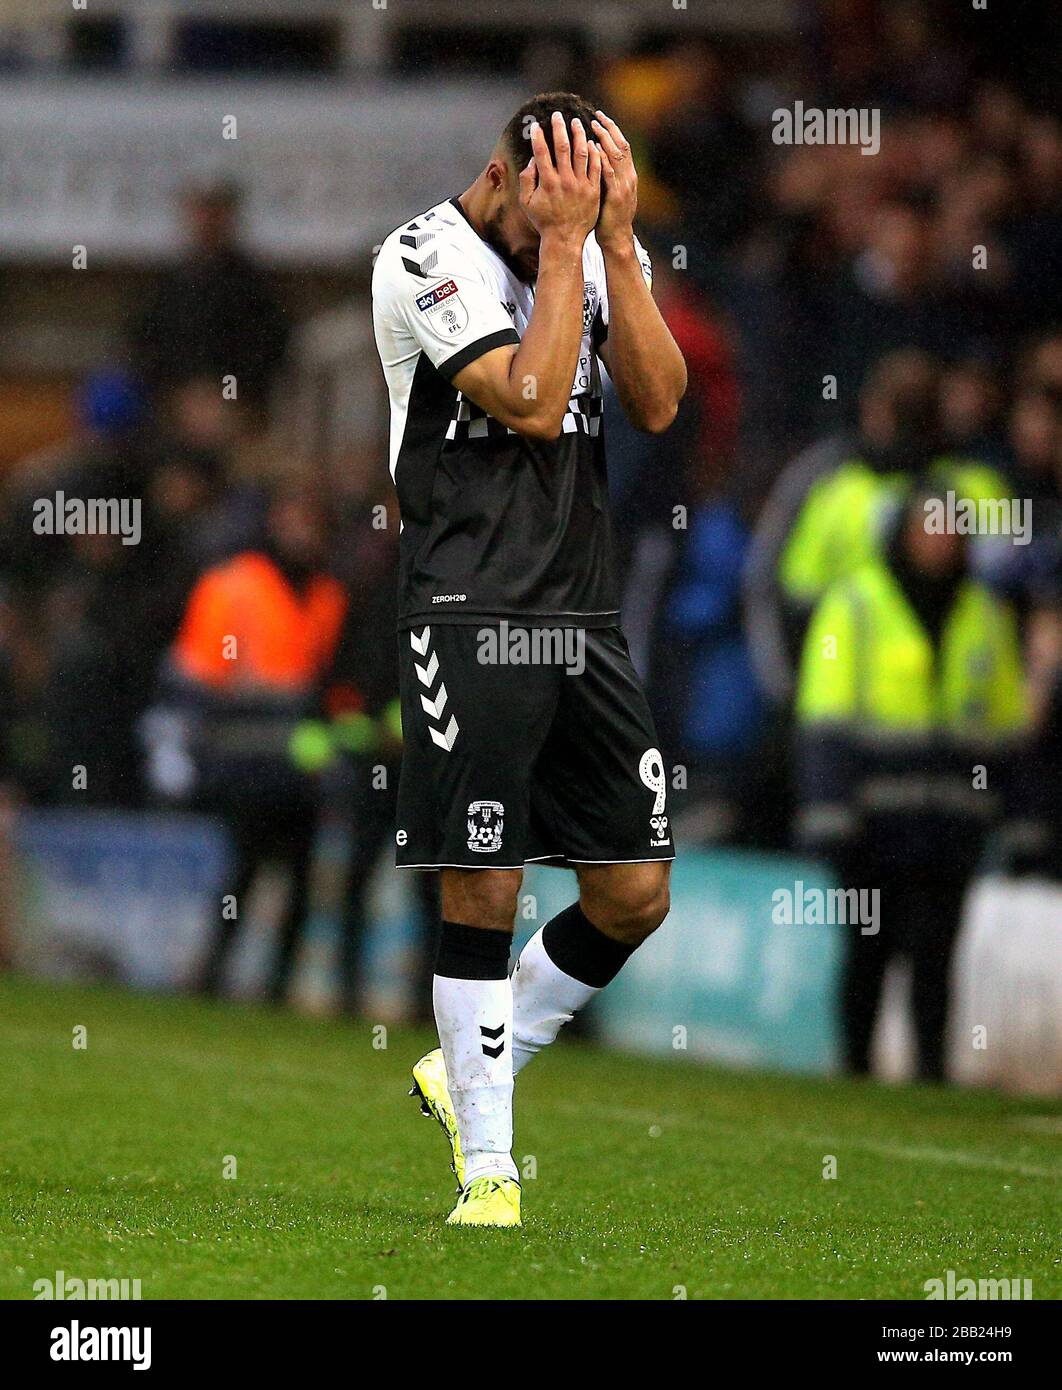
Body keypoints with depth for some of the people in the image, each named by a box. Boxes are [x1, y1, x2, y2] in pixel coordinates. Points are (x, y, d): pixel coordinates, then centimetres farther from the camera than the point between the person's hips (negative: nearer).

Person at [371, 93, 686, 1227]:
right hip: (469, 613, -6)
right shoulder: (425, 258, -8)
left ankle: (471, 1073, 26)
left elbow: (656, 402, -3)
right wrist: (559, 240, -15)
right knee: (481, 893, -6)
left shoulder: (606, 259, 10)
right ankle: (487, 1167, 5)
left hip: (583, 613, 6)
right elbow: (533, 403, -18)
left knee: (633, 897, 4)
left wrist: (616, 237, -9)